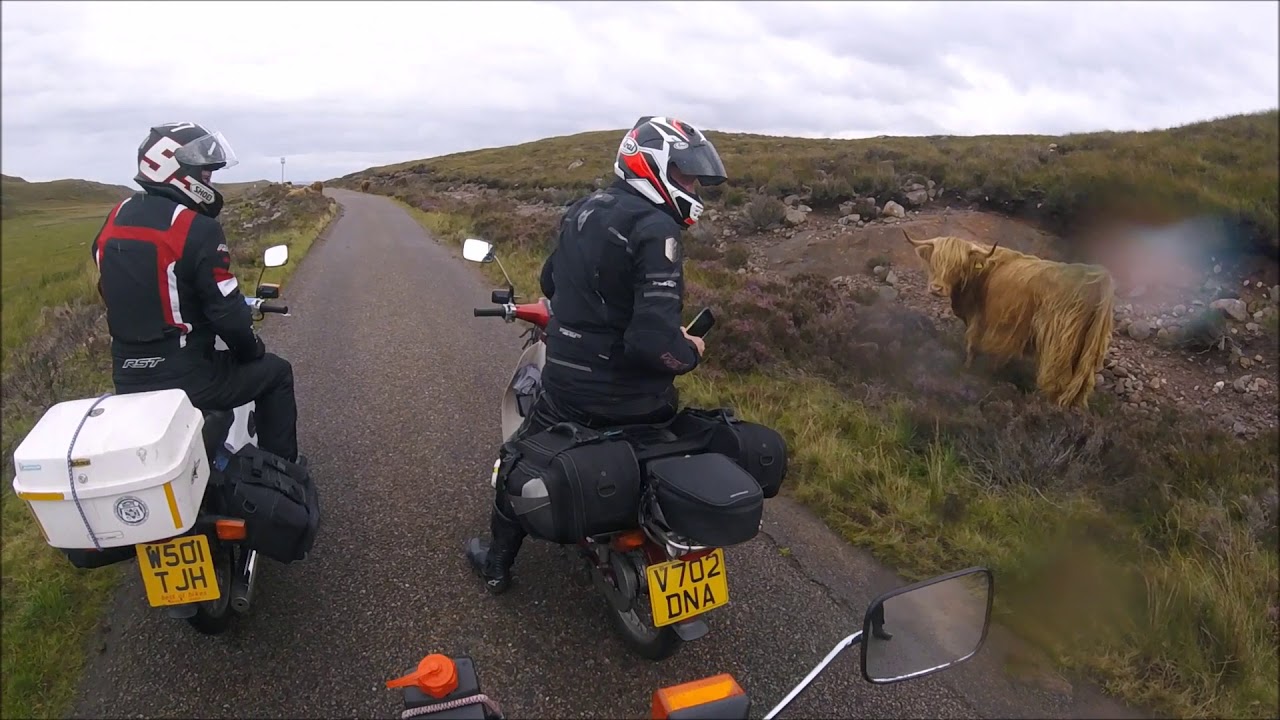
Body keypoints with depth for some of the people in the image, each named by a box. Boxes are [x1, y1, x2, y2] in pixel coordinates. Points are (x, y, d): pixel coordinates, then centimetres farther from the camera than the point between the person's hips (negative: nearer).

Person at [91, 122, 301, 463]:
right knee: (276, 372, 16)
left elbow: (114, 295, 16)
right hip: (188, 380, -7)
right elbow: (228, 312, -19)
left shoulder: (115, 219, 5)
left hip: (127, 380, 7)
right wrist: (253, 350, 0)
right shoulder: (198, 230, -18)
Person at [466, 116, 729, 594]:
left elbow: (550, 280, 22)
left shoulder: (584, 208, 5)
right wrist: (690, 352, -10)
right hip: (630, 397, -5)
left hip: (567, 382, 6)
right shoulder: (655, 229, -20)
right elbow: (654, 337, -29)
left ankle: (496, 563, 43)